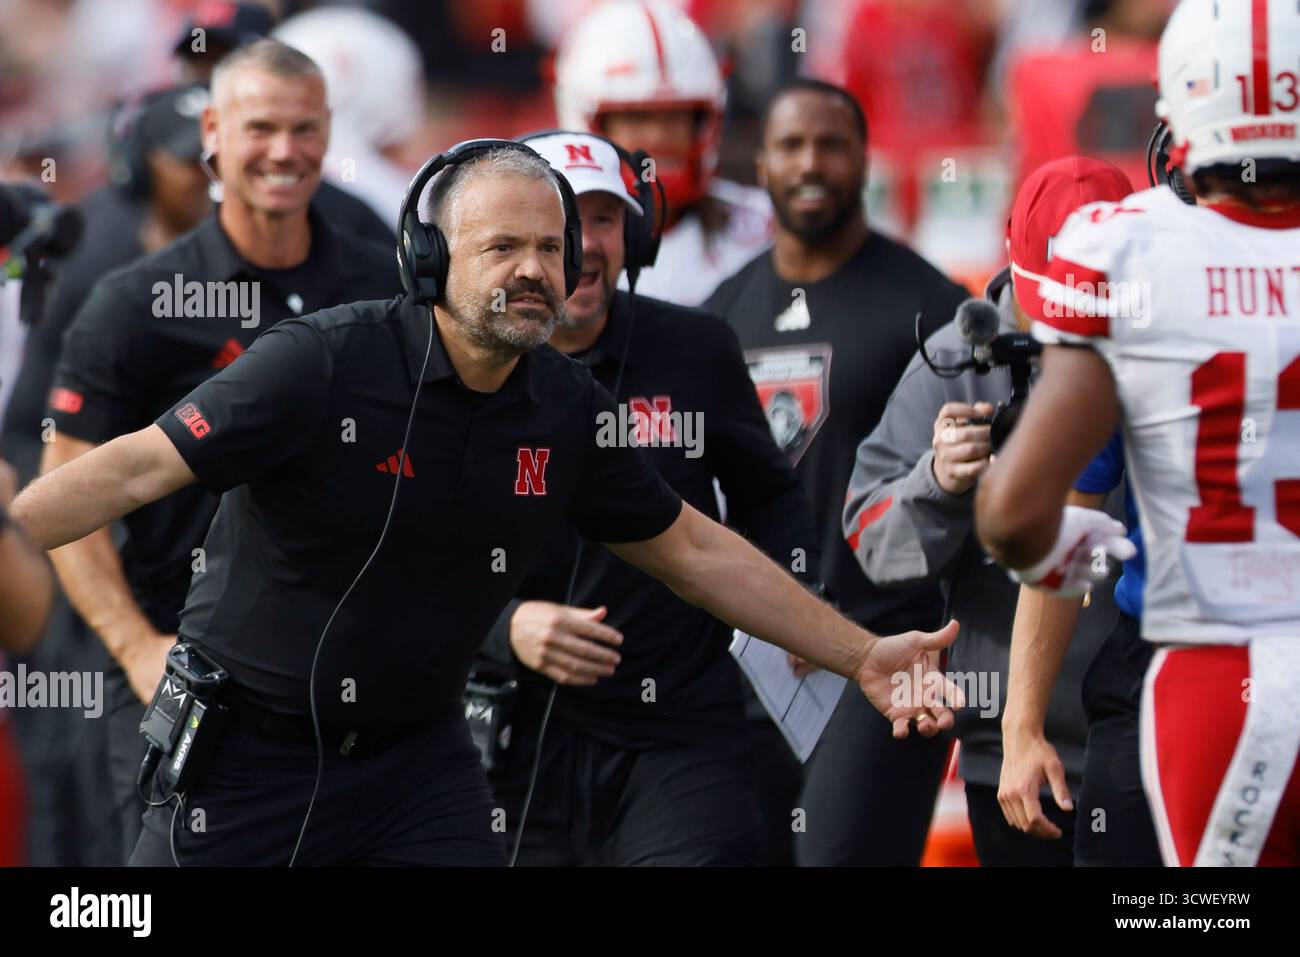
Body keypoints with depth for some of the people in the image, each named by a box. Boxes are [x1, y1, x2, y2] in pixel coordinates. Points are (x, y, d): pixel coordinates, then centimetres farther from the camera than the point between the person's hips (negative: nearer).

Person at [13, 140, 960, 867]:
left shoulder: (567, 409, -1)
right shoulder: (323, 363, -17)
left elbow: (694, 549, 10)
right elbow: (137, 470, -20)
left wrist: (862, 655, 10)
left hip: (418, 757, 4)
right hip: (251, 750, -4)